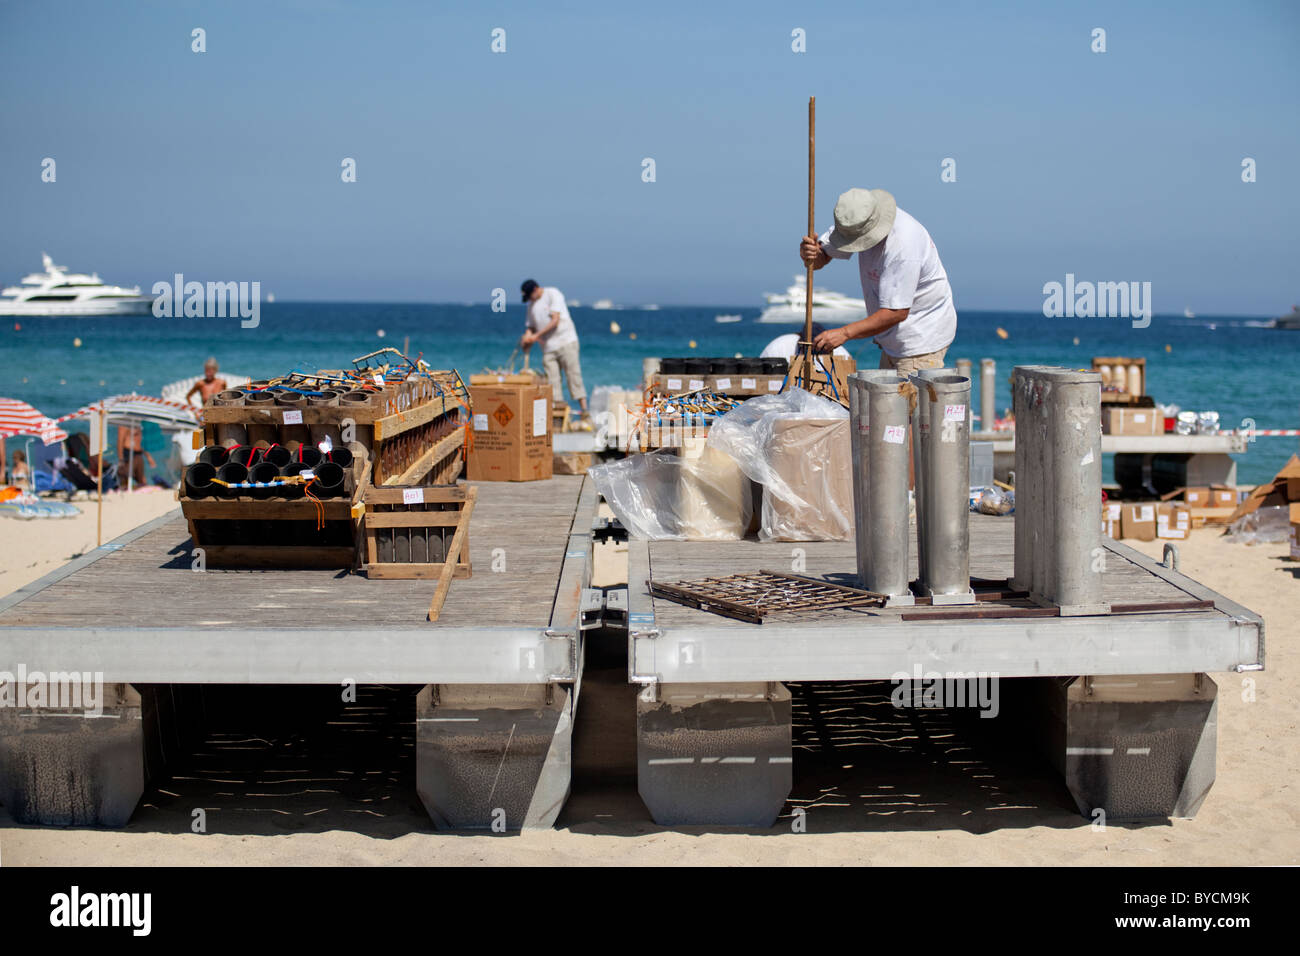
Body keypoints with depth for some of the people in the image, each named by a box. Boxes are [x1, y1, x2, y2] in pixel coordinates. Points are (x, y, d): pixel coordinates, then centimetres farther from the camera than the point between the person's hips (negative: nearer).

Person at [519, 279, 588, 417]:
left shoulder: (553, 294, -5)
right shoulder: (531, 304, 15)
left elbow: (555, 320, -13)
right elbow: (530, 326, 18)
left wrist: (537, 335, -17)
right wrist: (526, 339, -4)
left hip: (566, 340, -6)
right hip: (548, 346, 6)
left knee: (573, 374, -11)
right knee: (552, 381, -5)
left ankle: (584, 409, -13)